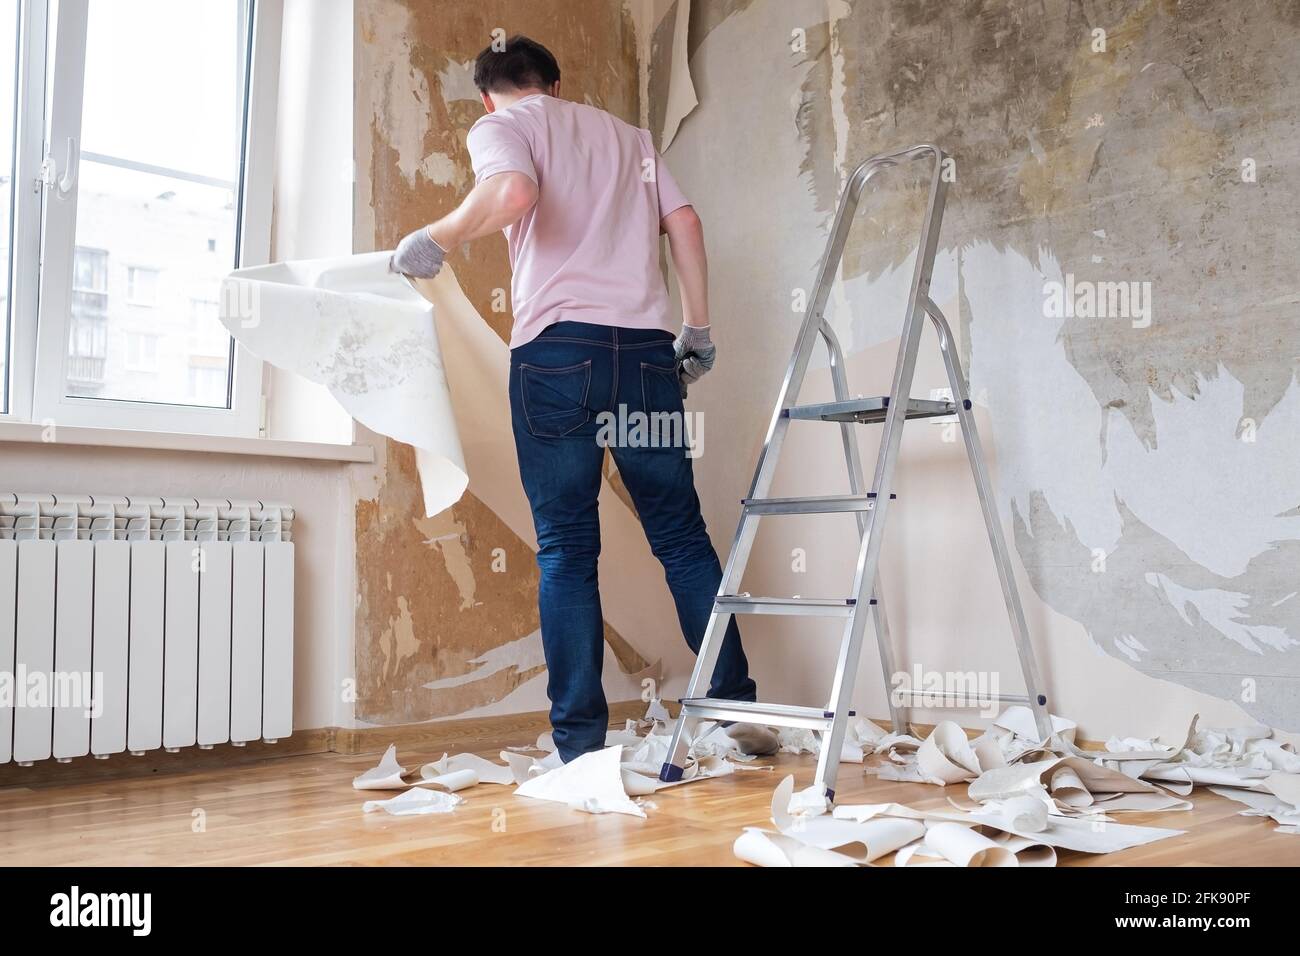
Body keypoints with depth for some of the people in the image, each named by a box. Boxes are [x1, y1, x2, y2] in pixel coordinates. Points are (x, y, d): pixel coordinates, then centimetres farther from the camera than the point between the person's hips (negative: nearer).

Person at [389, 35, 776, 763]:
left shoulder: (499, 127, 11)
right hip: (647, 349, 4)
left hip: (559, 347, -4)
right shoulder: (626, 133, 26)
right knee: (683, 537, 8)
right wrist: (698, 328, 16)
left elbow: (512, 193, -12)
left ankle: (581, 743, 0)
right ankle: (739, 711, 8)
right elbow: (685, 222, 15)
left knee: (566, 548, 0)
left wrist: (436, 241, 0)